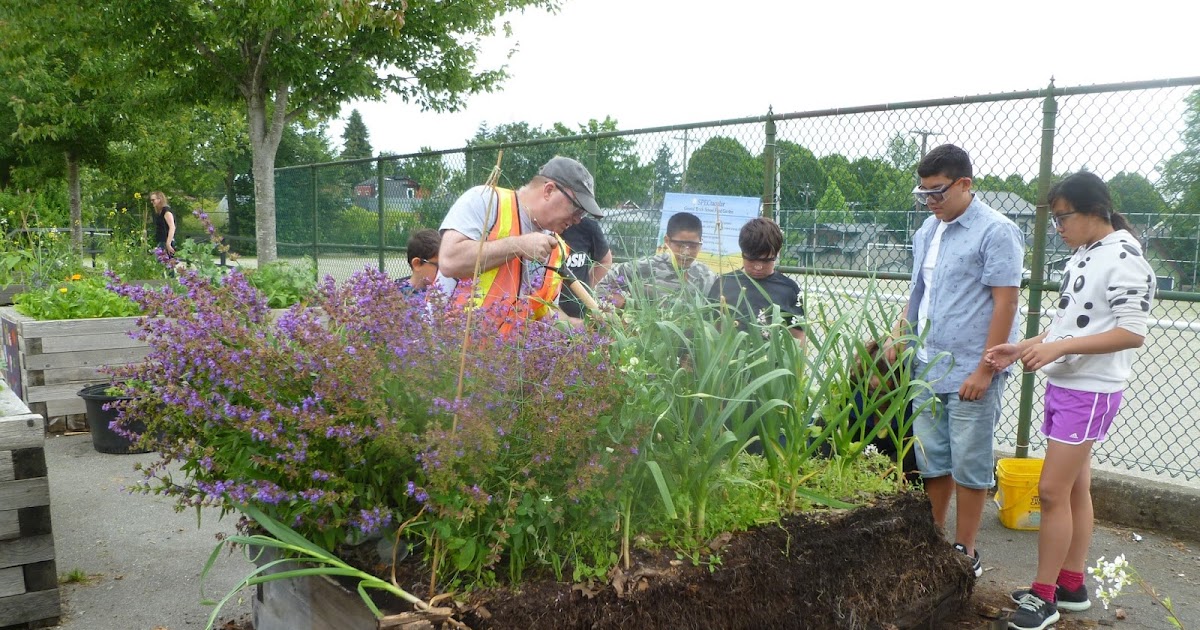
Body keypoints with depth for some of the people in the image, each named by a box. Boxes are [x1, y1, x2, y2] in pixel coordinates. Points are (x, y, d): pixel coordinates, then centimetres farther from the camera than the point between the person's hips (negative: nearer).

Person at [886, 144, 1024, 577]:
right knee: (932, 460, 15)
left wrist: (985, 370, -17)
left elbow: (1005, 303, -14)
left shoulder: (996, 232, -11)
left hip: (970, 374, -7)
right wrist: (898, 335, 7)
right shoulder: (927, 232, 12)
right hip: (927, 368, 7)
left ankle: (965, 553, 16)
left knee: (969, 465, 4)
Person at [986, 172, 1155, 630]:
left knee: (1052, 490, -7)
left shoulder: (1123, 259, -14)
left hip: (1090, 391, -9)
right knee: (1075, 489, 14)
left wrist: (1060, 348, -26)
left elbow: (1132, 333, -20)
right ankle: (1071, 585, 24)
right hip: (1064, 385, 9)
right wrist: (1024, 347, 6)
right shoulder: (1082, 256, 13)